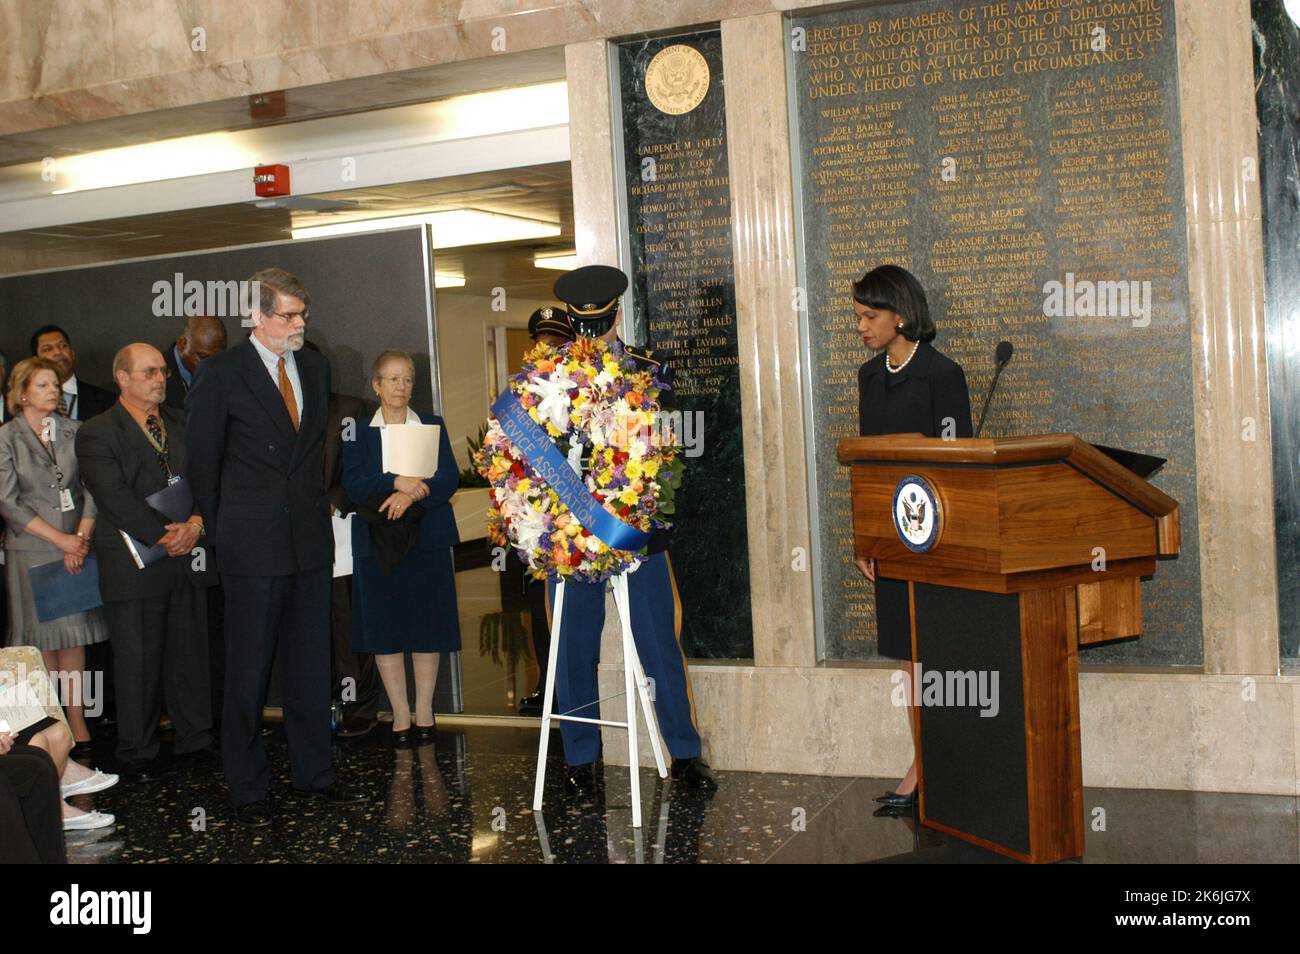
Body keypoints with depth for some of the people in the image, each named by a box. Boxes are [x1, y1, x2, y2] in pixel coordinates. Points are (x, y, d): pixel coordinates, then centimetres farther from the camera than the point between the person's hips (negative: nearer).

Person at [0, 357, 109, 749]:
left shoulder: (73, 432, 7)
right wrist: (59, 538, -10)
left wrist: (81, 537, -8)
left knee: (74, 636, 2)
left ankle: (76, 720, 5)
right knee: (42, 638, 2)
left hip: (76, 546, 2)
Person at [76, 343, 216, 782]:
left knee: (191, 652, 10)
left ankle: (195, 736, 24)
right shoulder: (96, 433, -4)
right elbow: (115, 498, -14)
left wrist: (196, 524, -12)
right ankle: (136, 753, 15)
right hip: (134, 565, -5)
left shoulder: (181, 423, 13)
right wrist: (164, 538, -18)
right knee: (138, 662, 3)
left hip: (186, 559, 5)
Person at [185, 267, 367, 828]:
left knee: (310, 665, 12)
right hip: (252, 548, -5)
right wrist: (221, 530, 3)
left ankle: (314, 775, 23)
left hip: (310, 541, 5)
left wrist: (316, 505, 13)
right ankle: (246, 789, 14)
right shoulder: (221, 373, -7)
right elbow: (202, 460, -1)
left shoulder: (315, 368, 9)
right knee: (248, 670, 3)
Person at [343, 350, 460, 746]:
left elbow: (449, 477, -3)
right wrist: (397, 482, -20)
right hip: (377, 543, 0)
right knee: (385, 629, 1)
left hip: (426, 539, 1)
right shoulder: (357, 433, 7)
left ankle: (424, 711, 12)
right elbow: (354, 484, -6)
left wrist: (411, 494, -18)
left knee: (427, 627, 3)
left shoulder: (433, 427, 10)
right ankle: (400, 714, 10)